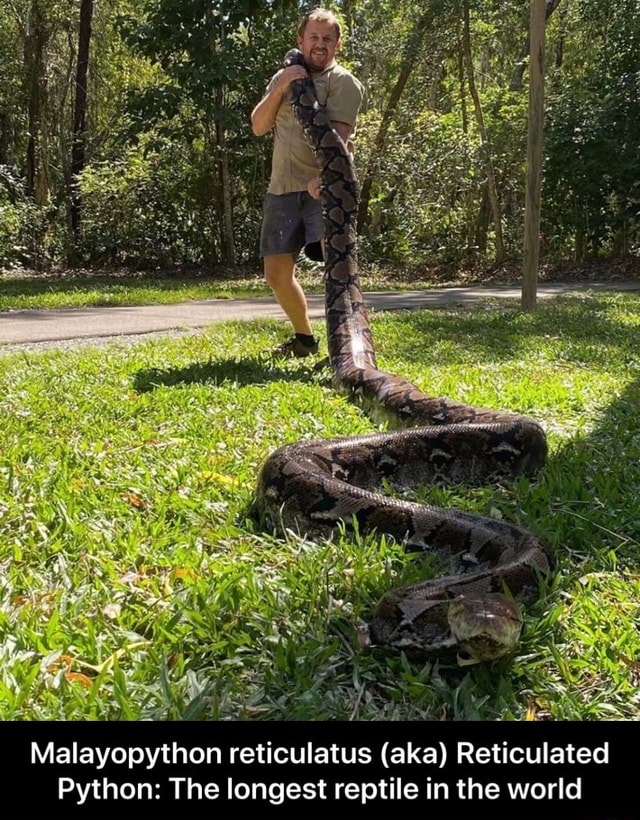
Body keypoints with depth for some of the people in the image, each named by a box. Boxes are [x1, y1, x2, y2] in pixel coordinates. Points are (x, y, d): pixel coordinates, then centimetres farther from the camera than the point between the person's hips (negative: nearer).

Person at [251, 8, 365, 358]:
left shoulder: (343, 81, 0)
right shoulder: (284, 76, 18)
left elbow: (339, 136, -16)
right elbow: (258, 126, 9)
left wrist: (325, 175, -34)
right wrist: (280, 87, -5)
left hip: (325, 187, -6)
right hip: (282, 188, 6)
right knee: (276, 270, 6)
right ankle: (304, 338, 24)